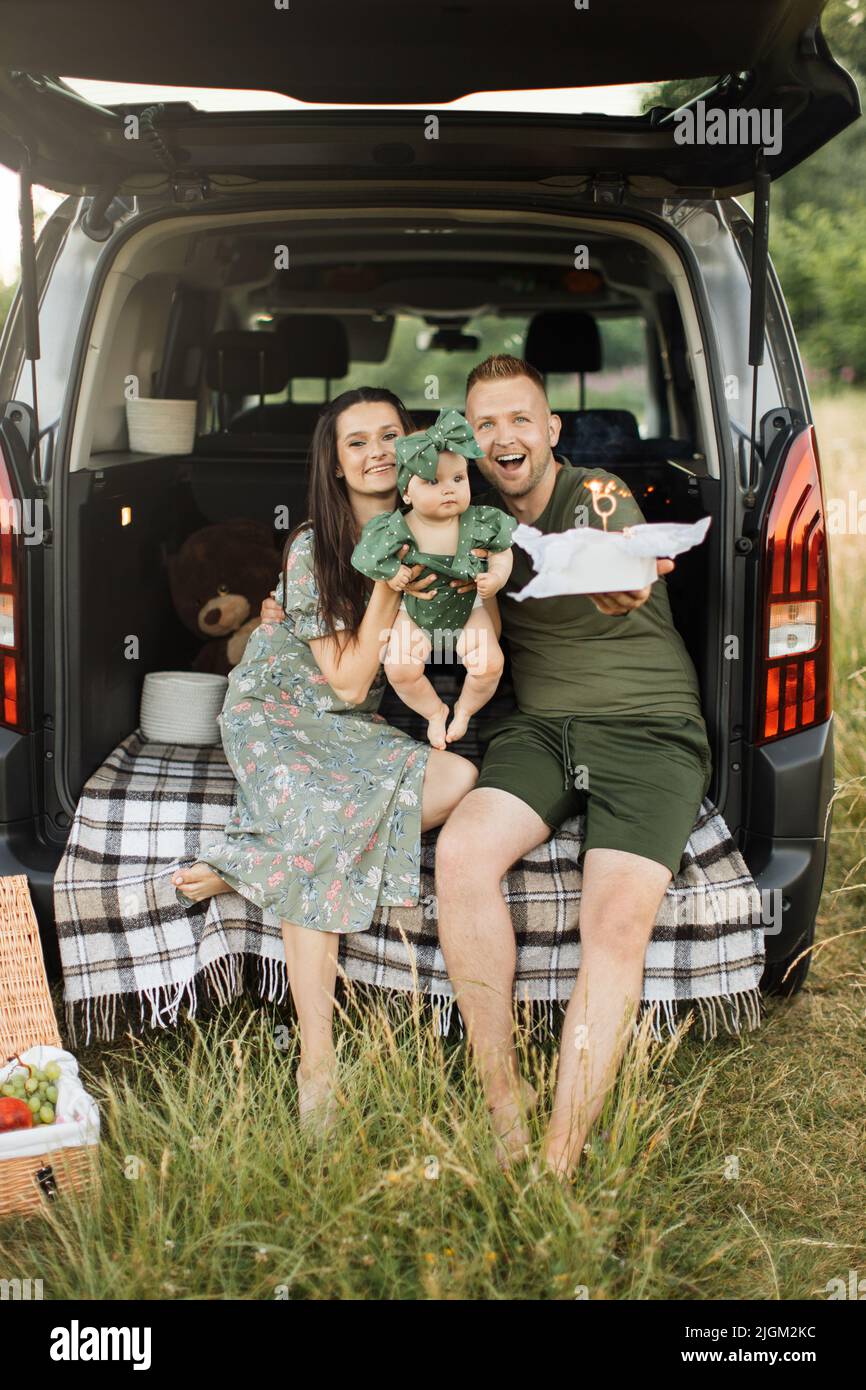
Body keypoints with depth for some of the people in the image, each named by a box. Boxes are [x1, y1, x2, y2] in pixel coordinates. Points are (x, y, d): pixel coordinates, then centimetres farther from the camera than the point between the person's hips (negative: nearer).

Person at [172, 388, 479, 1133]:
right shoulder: (313, 548, -12)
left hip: (357, 726, 5)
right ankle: (318, 1068, -35)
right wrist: (387, 591, -21)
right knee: (325, 828, -34)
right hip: (279, 715, -5)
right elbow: (347, 682, -14)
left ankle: (250, 864, -20)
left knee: (460, 778, -24)